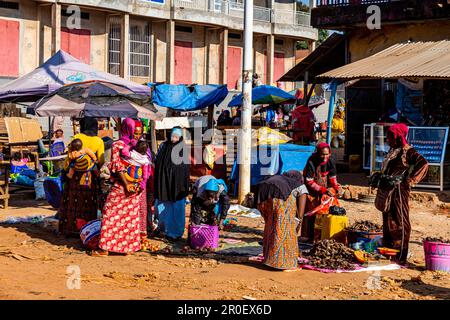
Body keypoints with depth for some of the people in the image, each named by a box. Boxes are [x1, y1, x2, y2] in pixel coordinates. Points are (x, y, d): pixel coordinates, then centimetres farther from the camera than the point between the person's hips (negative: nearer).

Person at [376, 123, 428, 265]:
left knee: (399, 221, -6)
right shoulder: (392, 152, 18)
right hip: (388, 191, 9)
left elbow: (423, 163, -20)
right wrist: (380, 178, 13)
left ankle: (401, 256, -4)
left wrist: (409, 180, -17)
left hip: (399, 190, -9)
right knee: (388, 221, 12)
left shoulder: (408, 151, -8)